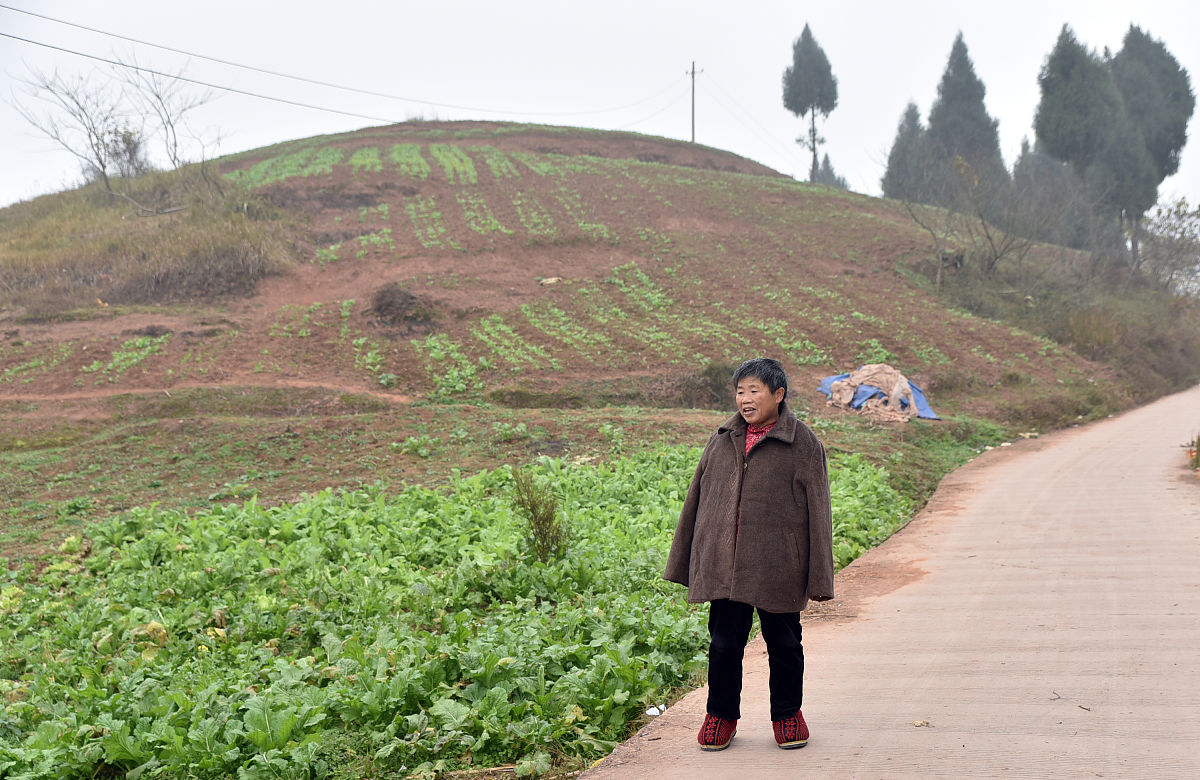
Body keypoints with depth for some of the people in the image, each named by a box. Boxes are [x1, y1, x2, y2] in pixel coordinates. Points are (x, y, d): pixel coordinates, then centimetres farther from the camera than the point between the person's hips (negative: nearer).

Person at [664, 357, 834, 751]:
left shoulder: (803, 444, -4)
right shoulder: (722, 441, 8)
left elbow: (817, 511, -3)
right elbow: (696, 500, 14)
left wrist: (818, 577, -5)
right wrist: (684, 563, 14)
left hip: (777, 568, -3)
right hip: (723, 567, 3)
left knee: (783, 642, 11)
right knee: (724, 642, 7)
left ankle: (787, 715, 28)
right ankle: (721, 715, 24)